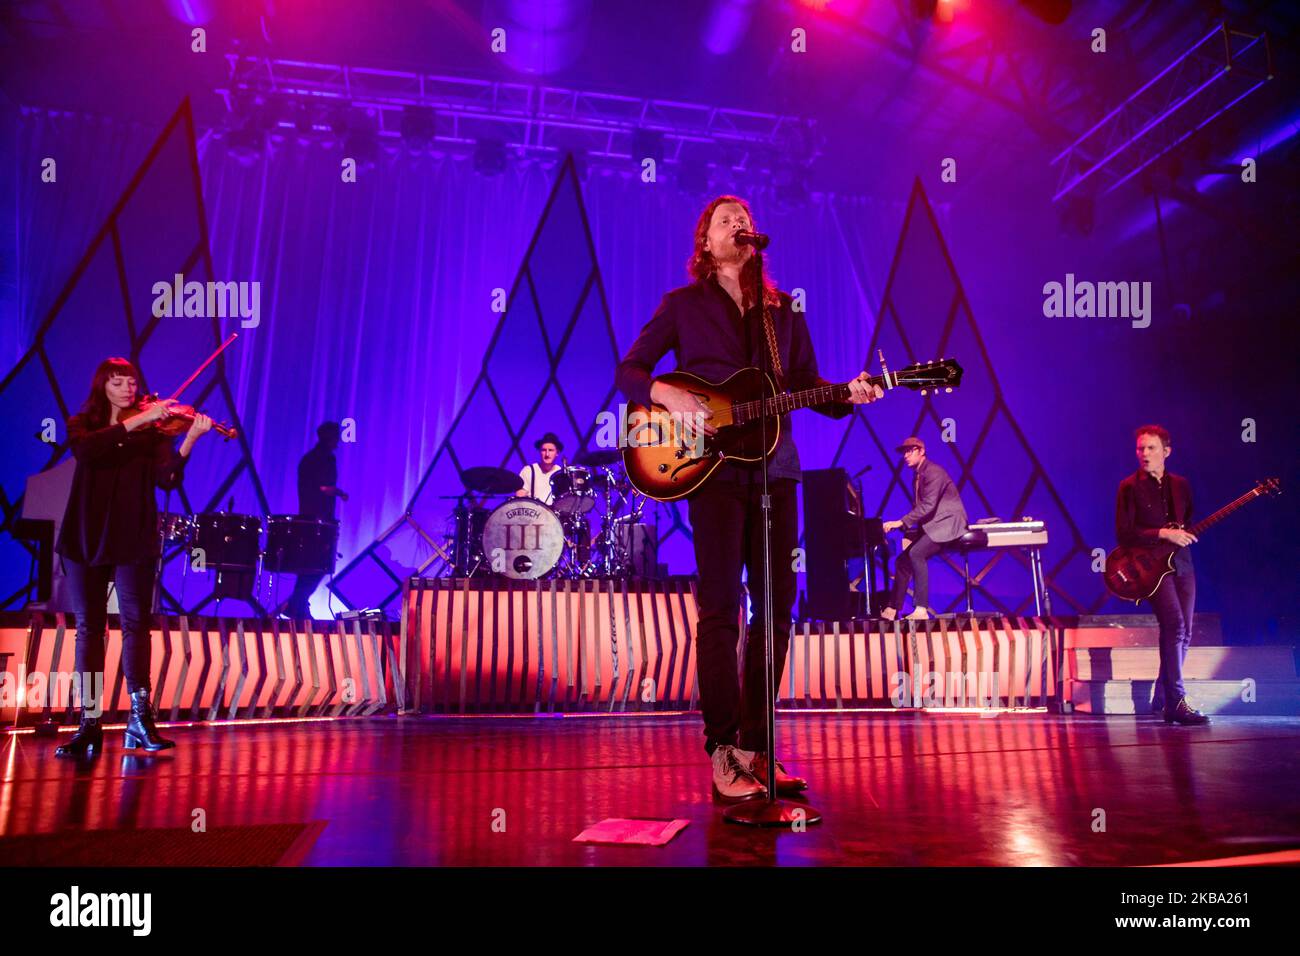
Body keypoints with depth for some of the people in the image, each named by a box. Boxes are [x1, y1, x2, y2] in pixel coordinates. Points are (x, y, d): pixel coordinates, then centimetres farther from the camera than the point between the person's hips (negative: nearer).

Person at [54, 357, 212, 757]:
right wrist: (137, 420, -24)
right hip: (86, 536, 2)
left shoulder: (153, 428, 6)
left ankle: (140, 717, -2)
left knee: (136, 622, -5)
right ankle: (89, 723, 8)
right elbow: (86, 449, -17)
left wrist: (189, 439, -25)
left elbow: (168, 479, -11)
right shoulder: (82, 424, 9)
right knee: (88, 627, 4)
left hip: (134, 538, -1)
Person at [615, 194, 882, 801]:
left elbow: (807, 383, 13)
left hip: (775, 467, 4)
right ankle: (723, 753, 2)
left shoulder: (781, 309, 17)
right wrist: (669, 395, -17)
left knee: (777, 604, 4)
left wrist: (848, 394, -7)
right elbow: (629, 370, 2)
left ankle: (756, 745, 17)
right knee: (721, 607, -6)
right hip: (714, 467, -4)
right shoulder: (683, 304, 7)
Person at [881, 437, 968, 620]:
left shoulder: (933, 471, -13)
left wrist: (901, 522, -26)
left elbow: (928, 506, -23)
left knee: (916, 554, -27)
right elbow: (919, 508, 16)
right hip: (931, 525, 9)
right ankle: (892, 609, 3)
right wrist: (900, 525, 2)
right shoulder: (918, 476, 17)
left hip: (946, 524, -9)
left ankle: (921, 609, -27)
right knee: (903, 559, 0)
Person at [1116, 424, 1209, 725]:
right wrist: (1163, 534, -18)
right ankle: (1176, 702, -20)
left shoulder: (1180, 484, 14)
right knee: (1175, 625, -22)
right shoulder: (1130, 487, -3)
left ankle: (1162, 700, 19)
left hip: (1182, 564, 6)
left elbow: (1190, 525, 20)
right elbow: (1124, 534, -10)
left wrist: (1186, 536, -2)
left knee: (1183, 633, 5)